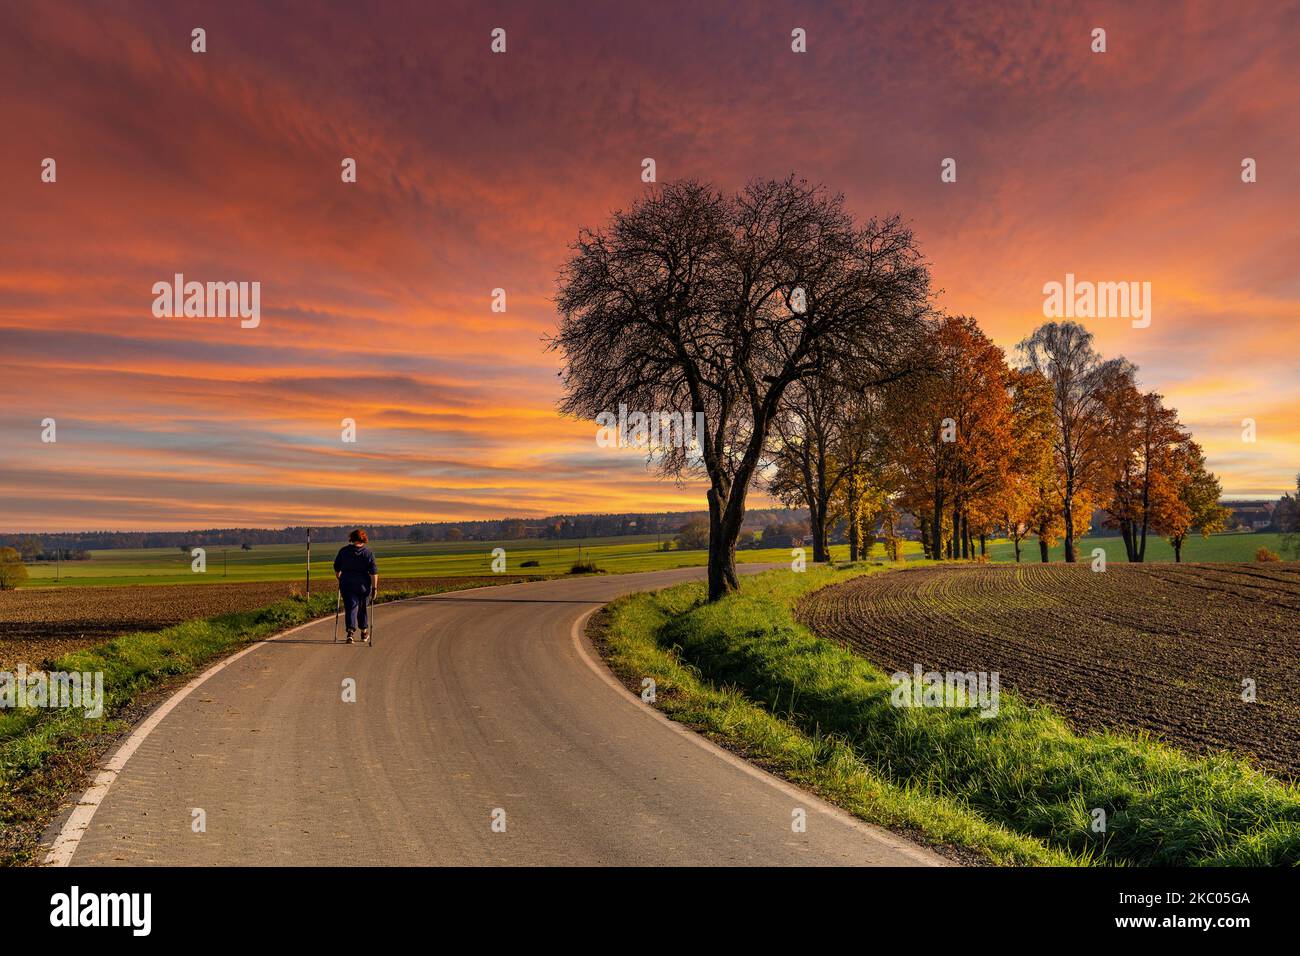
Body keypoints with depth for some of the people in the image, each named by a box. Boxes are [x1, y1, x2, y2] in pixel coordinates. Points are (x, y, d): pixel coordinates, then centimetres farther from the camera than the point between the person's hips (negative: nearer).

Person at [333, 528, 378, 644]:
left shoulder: (343, 551, 1)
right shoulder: (368, 553, -5)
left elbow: (336, 568, 11)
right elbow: (374, 572, -9)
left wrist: (339, 578, 27)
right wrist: (374, 587, -5)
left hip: (347, 583, 0)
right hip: (363, 584, 0)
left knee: (351, 608, -1)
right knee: (363, 608, 16)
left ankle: (350, 633, -18)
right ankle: (364, 632, 30)